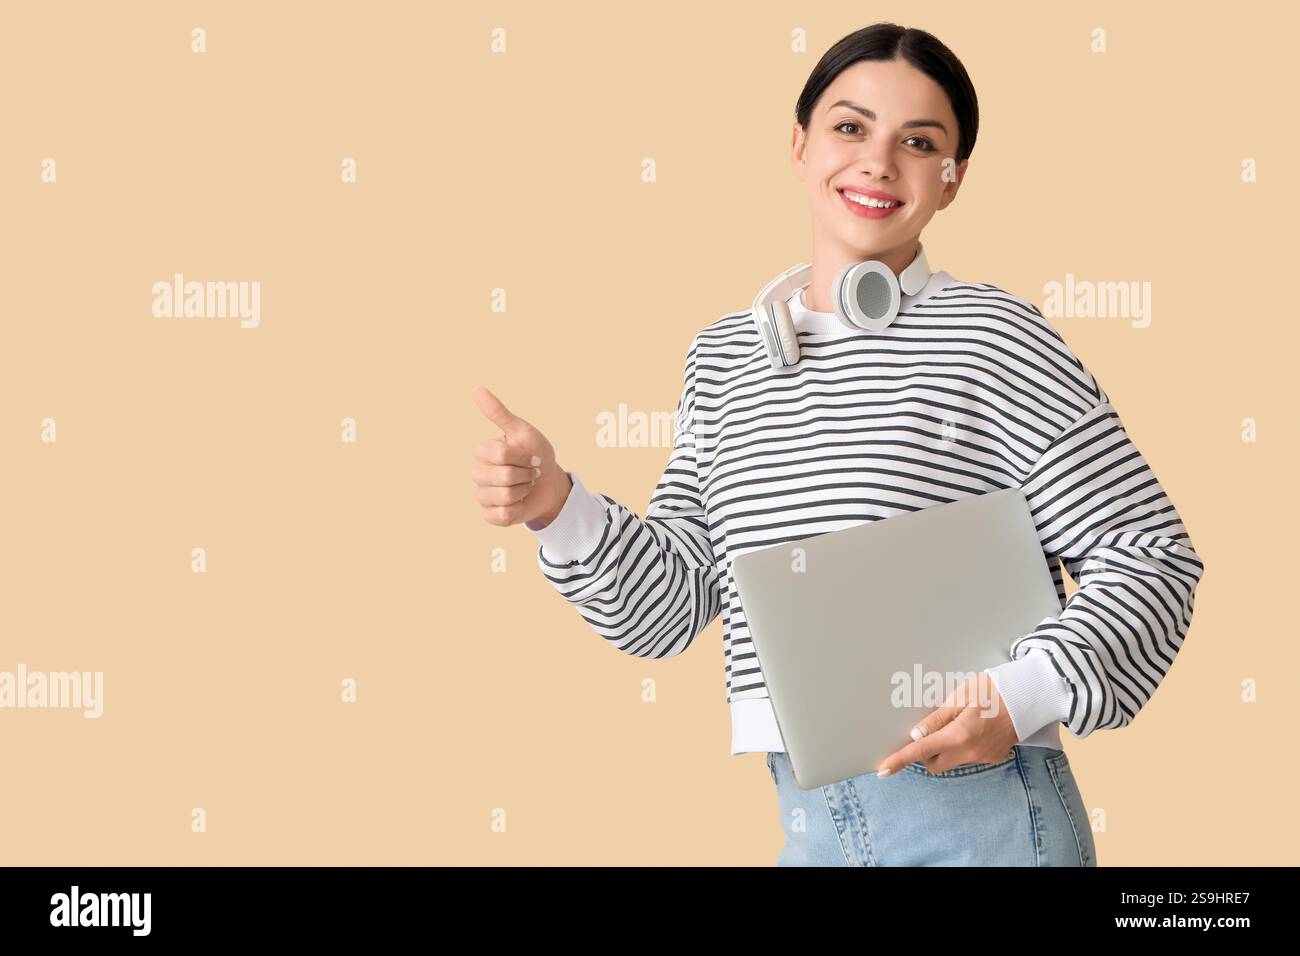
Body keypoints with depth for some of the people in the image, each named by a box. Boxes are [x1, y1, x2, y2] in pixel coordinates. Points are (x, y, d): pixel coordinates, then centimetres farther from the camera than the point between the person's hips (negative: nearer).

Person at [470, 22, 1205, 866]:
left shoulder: (993, 337, -7)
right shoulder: (726, 356, 9)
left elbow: (1149, 556, -7)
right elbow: (672, 603, 9)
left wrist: (1026, 695, -19)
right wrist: (555, 505, -7)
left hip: (981, 814, -5)